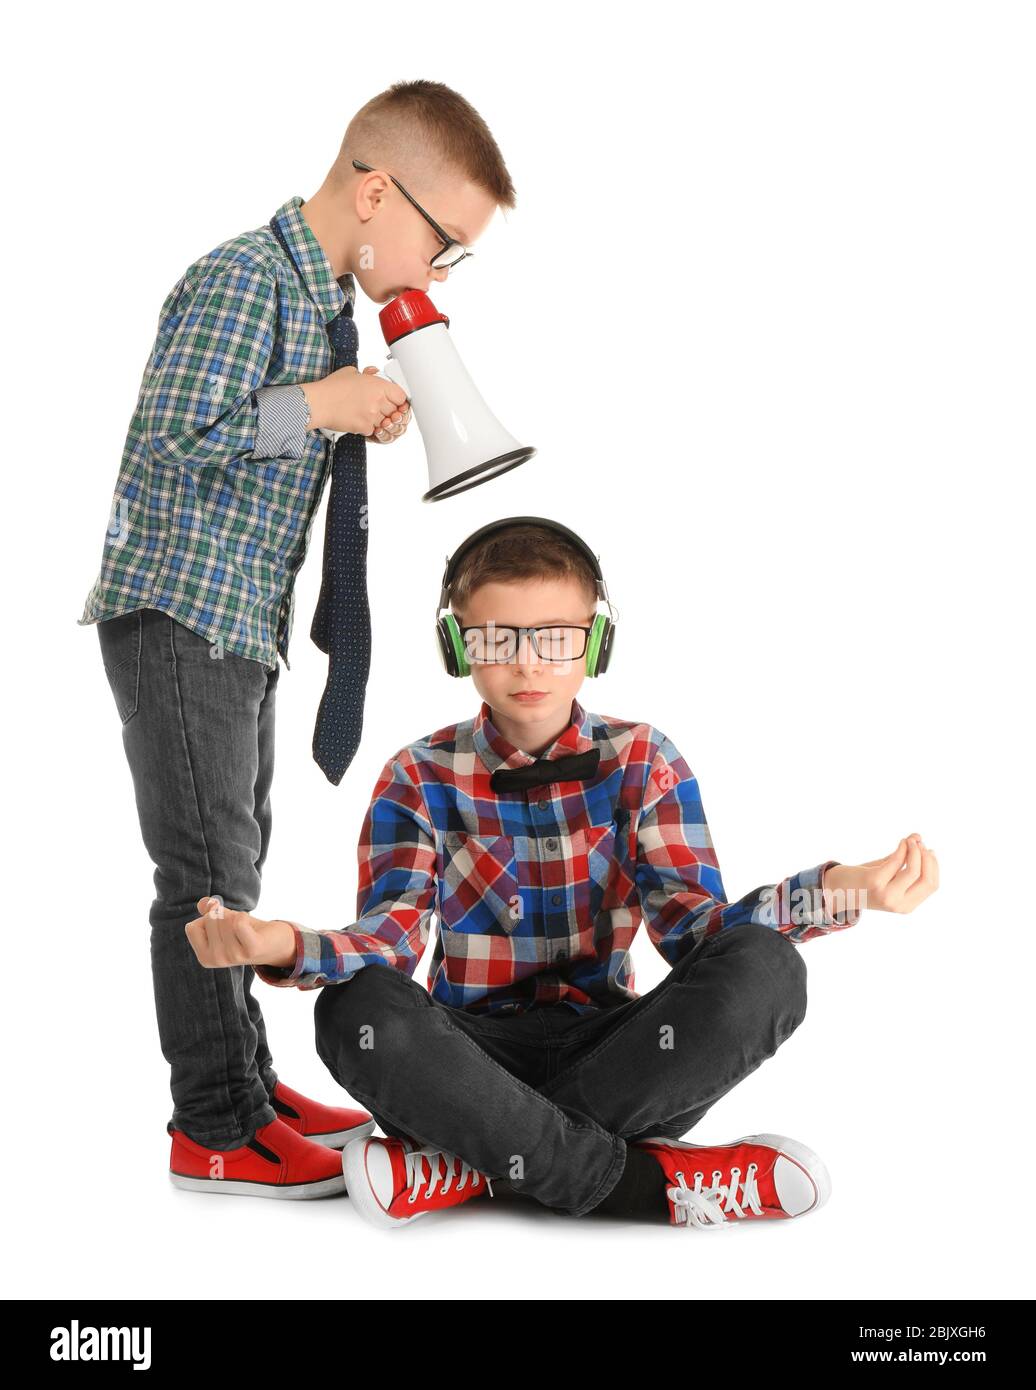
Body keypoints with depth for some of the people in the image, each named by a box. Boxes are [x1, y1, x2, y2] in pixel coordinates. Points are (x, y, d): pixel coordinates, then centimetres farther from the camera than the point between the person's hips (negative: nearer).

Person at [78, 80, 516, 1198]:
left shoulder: (328, 298, 14)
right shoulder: (242, 280, -17)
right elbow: (168, 438, -25)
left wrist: (360, 416, 9)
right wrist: (319, 405, -22)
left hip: (243, 623, 10)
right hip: (178, 614, -10)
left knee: (233, 864, 15)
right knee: (208, 868, -5)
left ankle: (247, 1087, 27)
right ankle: (217, 1129, 5)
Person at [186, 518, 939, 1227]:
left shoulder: (642, 761, 4)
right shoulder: (421, 777, 3)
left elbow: (692, 923, -9)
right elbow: (389, 941, -10)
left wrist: (835, 891, -29)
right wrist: (282, 944, -33)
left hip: (610, 1049, 1)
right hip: (474, 1057, -1)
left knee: (761, 966, -27)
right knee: (357, 1011, -32)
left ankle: (479, 1165, -26)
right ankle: (645, 1180, -27)